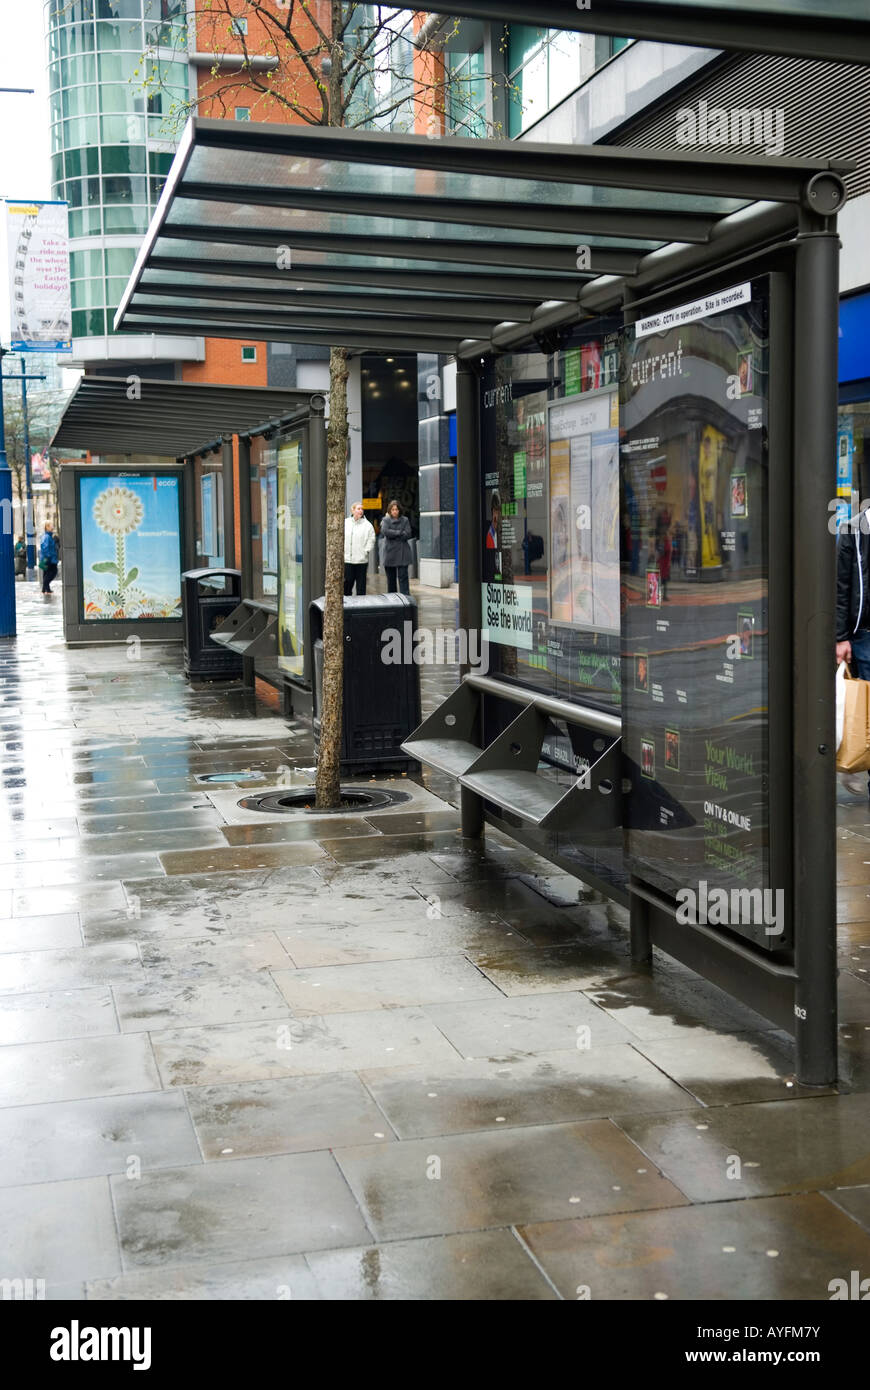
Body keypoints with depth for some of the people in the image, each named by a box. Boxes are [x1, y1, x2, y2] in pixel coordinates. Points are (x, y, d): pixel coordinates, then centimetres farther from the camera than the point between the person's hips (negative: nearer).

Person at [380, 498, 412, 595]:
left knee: (403, 576, -9)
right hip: (389, 553, 1)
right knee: (391, 578, 7)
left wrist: (392, 534, -7)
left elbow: (408, 534, -6)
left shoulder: (405, 520, 7)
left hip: (402, 553, -1)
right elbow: (384, 531, -12)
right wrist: (399, 533, -9)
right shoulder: (386, 520, 7)